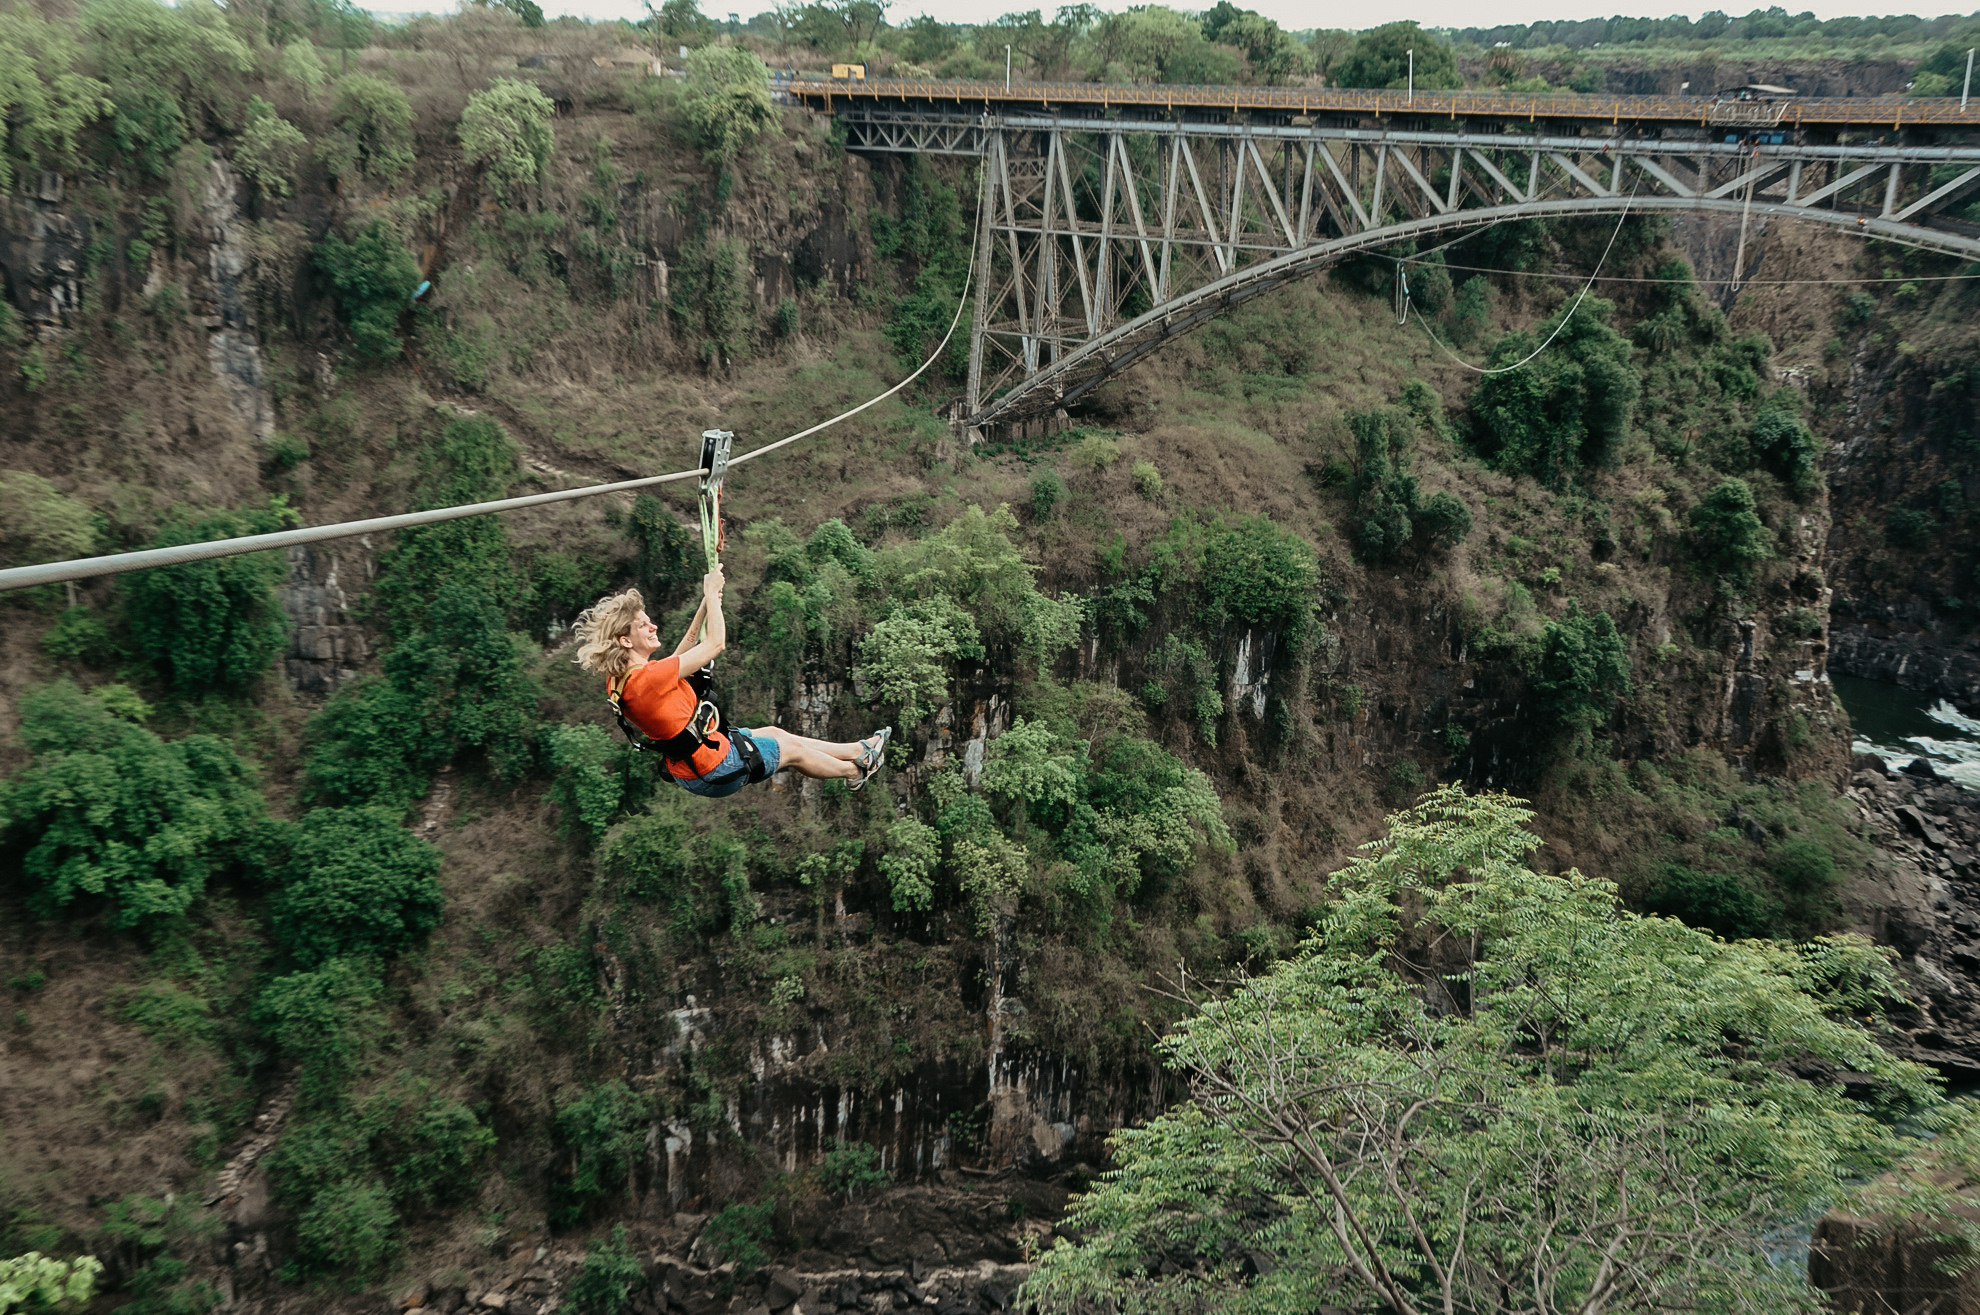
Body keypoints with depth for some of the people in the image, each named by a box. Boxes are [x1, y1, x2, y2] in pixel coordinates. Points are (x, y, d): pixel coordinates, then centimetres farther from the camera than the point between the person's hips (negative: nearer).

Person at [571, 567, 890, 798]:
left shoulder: (620, 680, -4)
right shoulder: (646, 680, -33)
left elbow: (686, 647, 10)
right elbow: (716, 644, -26)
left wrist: (707, 603, 5)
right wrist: (711, 593, -14)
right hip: (713, 772, -9)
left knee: (774, 732, 25)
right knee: (794, 750, 15)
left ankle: (857, 750, 43)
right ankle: (855, 770, 42)